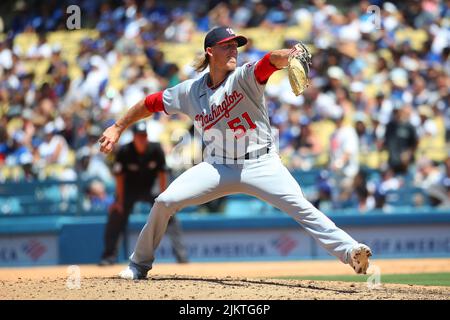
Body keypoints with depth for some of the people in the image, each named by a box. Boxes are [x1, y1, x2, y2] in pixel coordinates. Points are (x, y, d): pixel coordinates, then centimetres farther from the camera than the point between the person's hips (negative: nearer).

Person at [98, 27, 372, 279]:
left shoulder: (244, 78, -10)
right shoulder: (190, 91, 1)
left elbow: (271, 61, -31)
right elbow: (152, 104, 14)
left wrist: (289, 55, -53)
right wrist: (117, 129, 16)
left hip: (262, 164, -3)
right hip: (218, 166, 3)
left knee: (299, 206, -25)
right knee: (165, 201, -8)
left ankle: (350, 251, -33)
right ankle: (139, 265, 12)